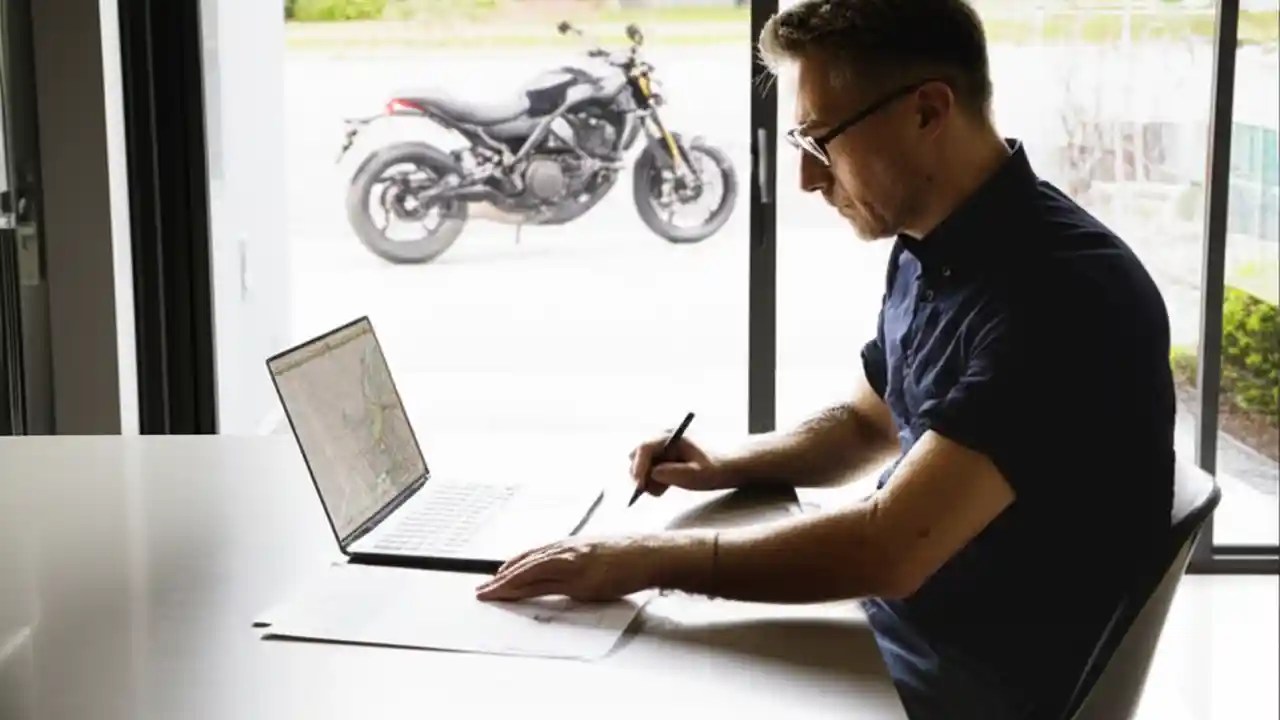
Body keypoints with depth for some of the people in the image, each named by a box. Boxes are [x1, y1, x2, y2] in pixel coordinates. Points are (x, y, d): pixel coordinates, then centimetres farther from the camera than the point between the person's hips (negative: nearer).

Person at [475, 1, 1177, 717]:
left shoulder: (1062, 291, -27)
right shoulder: (928, 250, 3)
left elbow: (889, 550, -31)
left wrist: (650, 560, -24)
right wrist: (724, 466, 1)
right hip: (895, 629, 8)